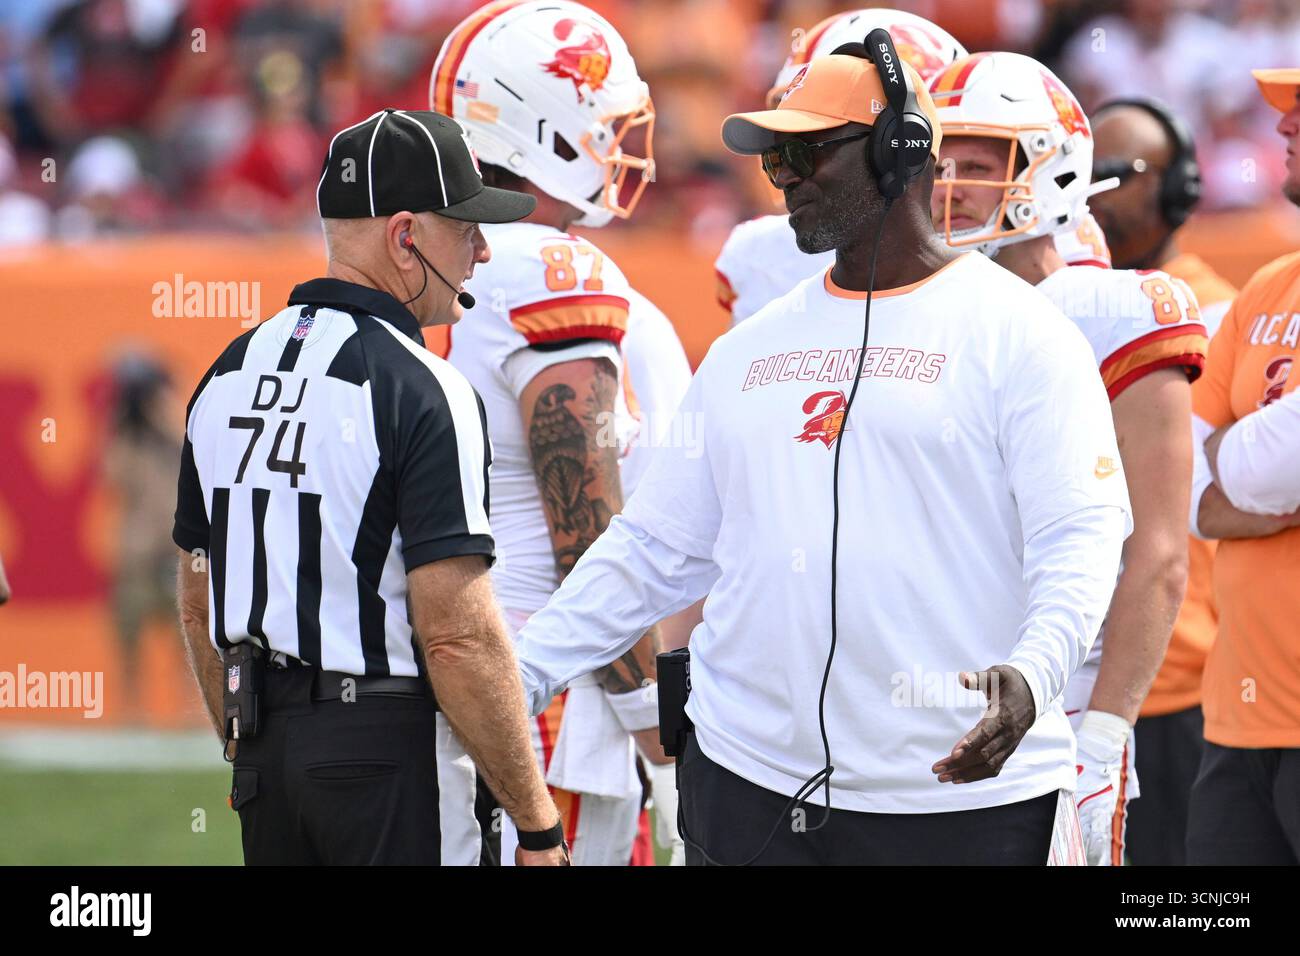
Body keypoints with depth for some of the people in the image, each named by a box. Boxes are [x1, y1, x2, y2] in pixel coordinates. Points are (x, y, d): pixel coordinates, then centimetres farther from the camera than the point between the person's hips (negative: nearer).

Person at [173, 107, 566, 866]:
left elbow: (199, 605, 16)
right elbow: (457, 635, -19)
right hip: (389, 748, -7)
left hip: (268, 752, 8)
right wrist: (538, 824, -14)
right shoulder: (420, 391, -14)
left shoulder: (229, 375, 10)